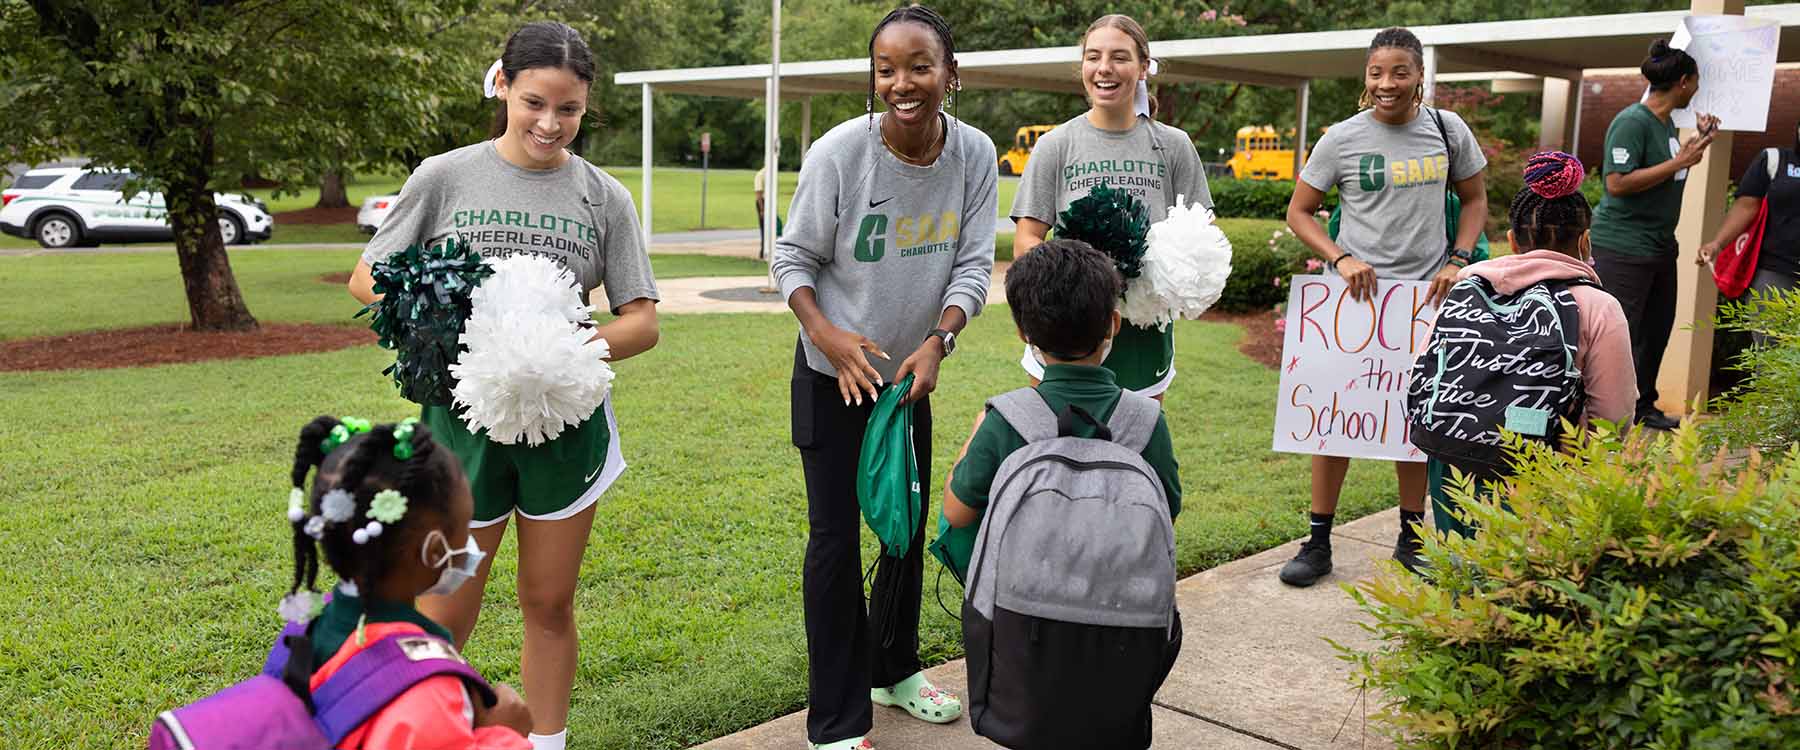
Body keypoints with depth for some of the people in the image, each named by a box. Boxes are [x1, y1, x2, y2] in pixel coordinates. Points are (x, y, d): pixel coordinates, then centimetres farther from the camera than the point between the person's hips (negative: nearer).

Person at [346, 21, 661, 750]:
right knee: (445, 617, 6)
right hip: (464, 417, -1)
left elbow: (641, 321, -1)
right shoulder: (445, 177, -3)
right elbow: (366, 279, 2)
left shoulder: (605, 197, 0)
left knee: (550, 606, 13)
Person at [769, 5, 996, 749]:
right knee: (835, 536, -3)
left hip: (911, 369, 4)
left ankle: (895, 668, 40)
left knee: (909, 522, 16)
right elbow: (793, 257, -12)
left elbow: (973, 263, -8)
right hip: (833, 373, -4)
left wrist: (937, 341, -24)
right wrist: (826, 333, -28)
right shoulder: (839, 152, -21)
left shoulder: (975, 154, -12)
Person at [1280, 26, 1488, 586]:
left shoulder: (1447, 130, 2)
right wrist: (1340, 259, -15)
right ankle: (1318, 543, 10)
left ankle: (1412, 539, 27)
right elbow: (1299, 212, 0)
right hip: (1354, 293, -2)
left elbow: (1475, 200, 13)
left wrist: (1457, 261, -2)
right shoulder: (1343, 139, -5)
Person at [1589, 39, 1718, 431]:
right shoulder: (1633, 121, -16)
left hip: (1660, 247, 10)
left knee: (1657, 328, 17)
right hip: (1623, 247, -10)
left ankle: (1642, 406, 30)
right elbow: (1617, 183, -23)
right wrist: (1678, 163, -20)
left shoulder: (1666, 122, 12)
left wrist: (1697, 143, 14)